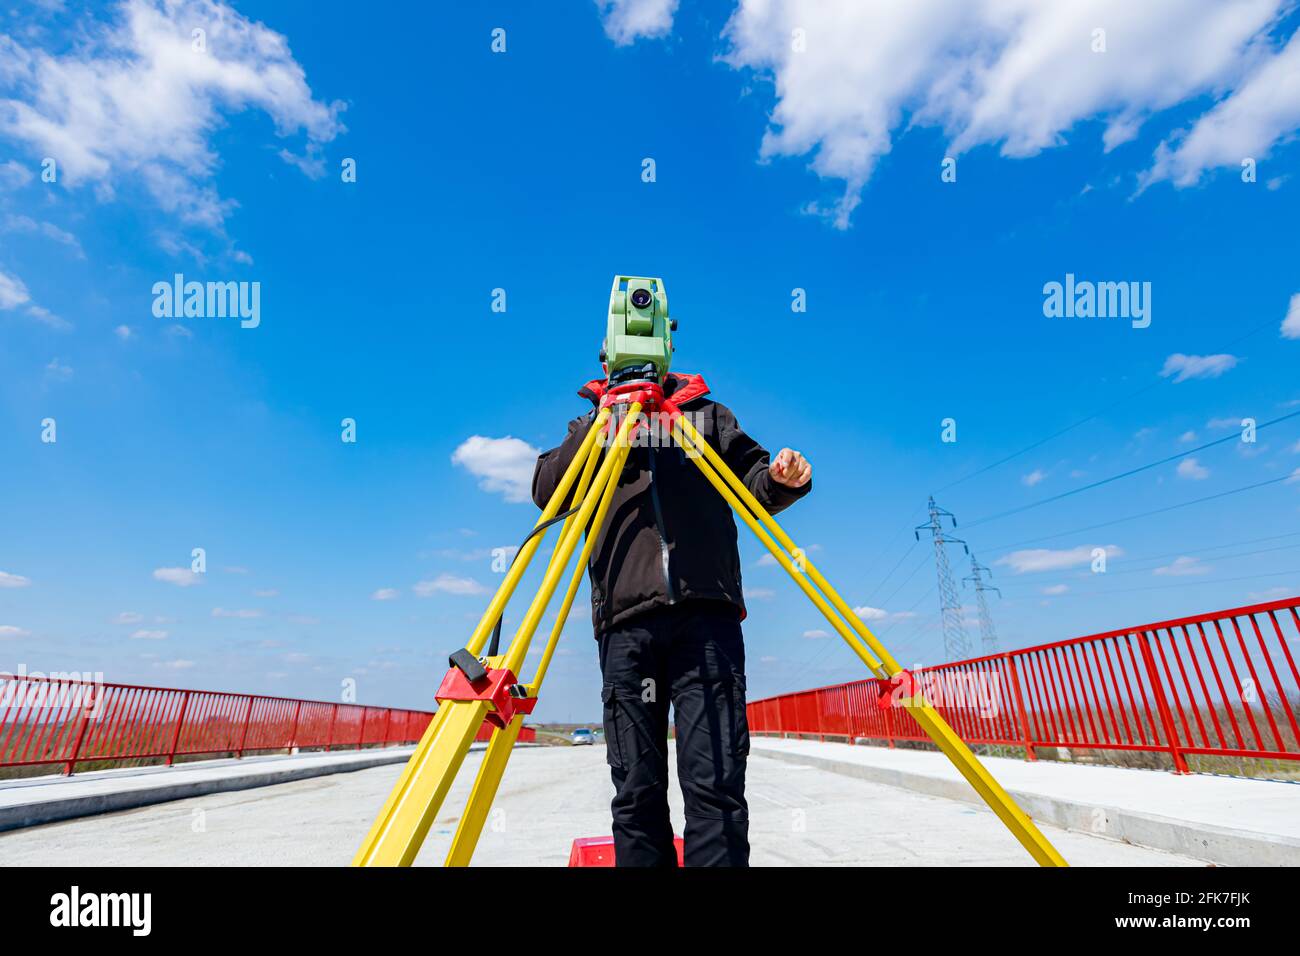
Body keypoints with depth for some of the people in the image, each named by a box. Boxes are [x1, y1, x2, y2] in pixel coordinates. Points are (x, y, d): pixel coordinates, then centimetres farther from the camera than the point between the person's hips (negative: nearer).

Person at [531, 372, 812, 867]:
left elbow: (753, 479, 16)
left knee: (715, 782, -4)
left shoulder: (707, 414, 21)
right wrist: (602, 421, -4)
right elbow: (545, 492, 5)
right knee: (636, 789, 4)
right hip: (626, 621, 1)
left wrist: (783, 481, -7)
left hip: (706, 614, 0)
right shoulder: (593, 424, 20)